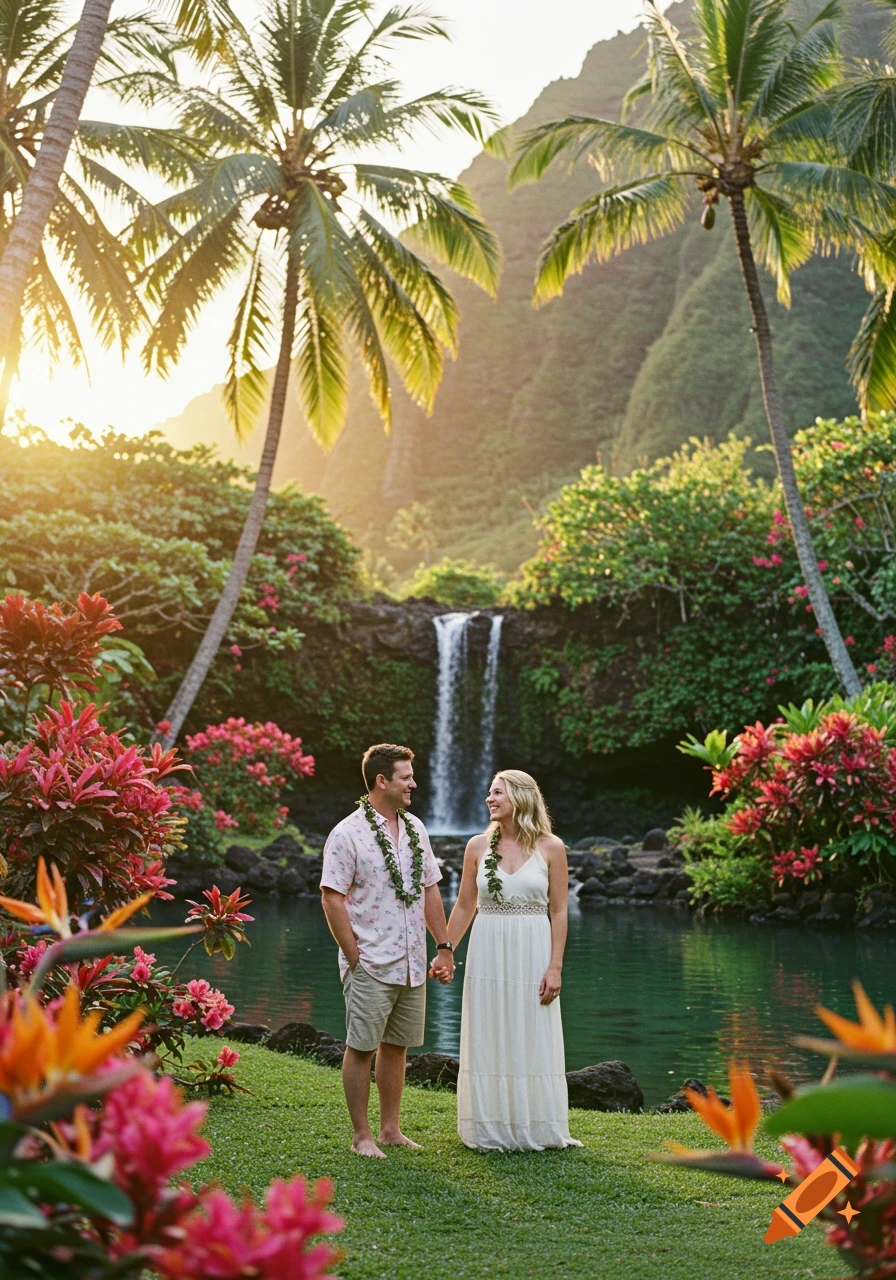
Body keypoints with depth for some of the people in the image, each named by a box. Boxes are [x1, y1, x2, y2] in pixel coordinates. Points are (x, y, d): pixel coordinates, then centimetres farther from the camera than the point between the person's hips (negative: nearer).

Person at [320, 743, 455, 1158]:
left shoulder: (415, 828, 11)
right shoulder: (347, 834, -10)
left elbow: (430, 890, 17)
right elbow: (332, 898, -12)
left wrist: (444, 946, 13)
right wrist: (355, 959, -12)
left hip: (412, 965, 7)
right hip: (370, 966, -7)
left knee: (397, 1045, 13)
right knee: (361, 1048, 1)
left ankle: (391, 1129, 23)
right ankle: (361, 1136, 11)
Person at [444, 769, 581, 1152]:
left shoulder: (551, 848, -3)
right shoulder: (478, 846, 3)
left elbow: (559, 911, -2)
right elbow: (464, 906, 10)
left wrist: (555, 966, -7)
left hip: (531, 954, -2)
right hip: (488, 951, 2)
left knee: (533, 1043, 4)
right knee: (487, 1043, 6)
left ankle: (535, 1129, 18)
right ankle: (490, 1131, 17)